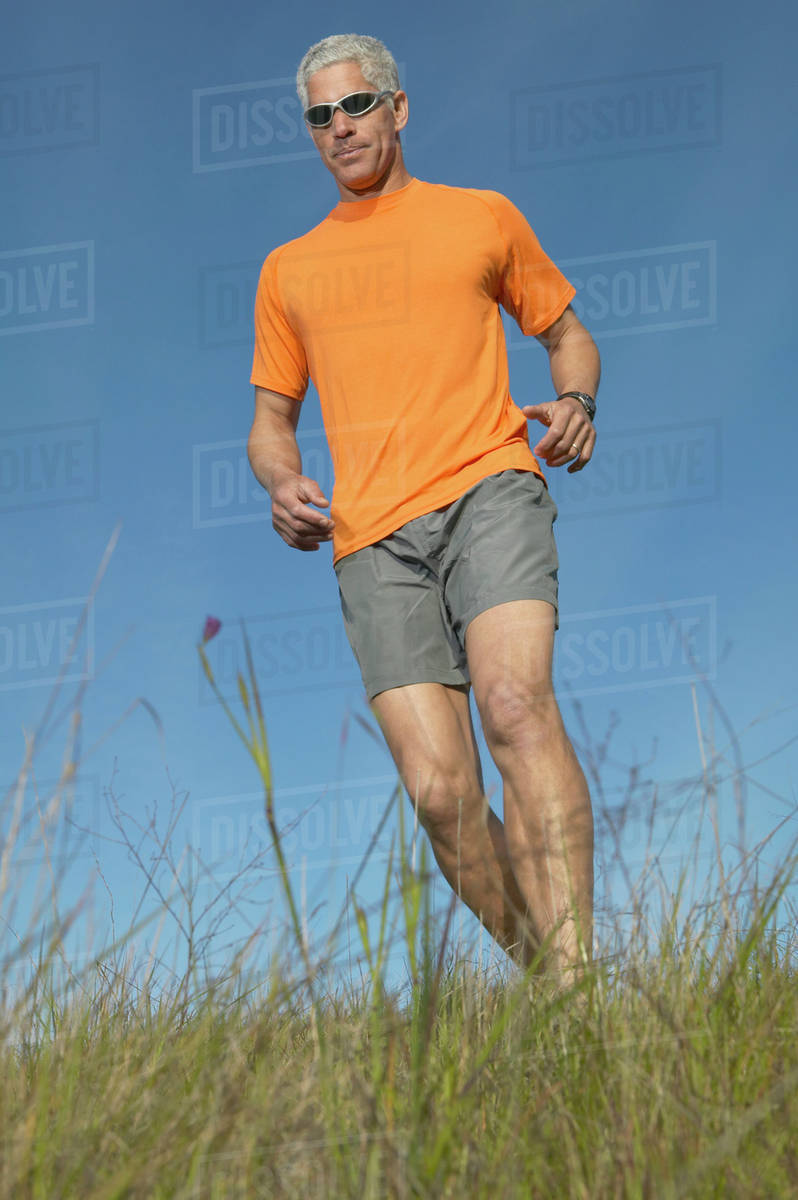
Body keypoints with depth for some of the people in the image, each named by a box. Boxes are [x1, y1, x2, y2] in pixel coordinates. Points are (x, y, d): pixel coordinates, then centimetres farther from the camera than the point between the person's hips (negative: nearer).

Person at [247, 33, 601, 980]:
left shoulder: (483, 219, 18)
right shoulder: (288, 270, 24)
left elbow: (566, 332, 25)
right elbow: (271, 419, 27)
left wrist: (575, 403, 2)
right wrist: (282, 484, 3)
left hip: (486, 486, -3)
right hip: (371, 536, 3)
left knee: (515, 702, -29)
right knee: (439, 790, -12)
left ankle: (571, 980, -36)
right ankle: (540, 973, 1)